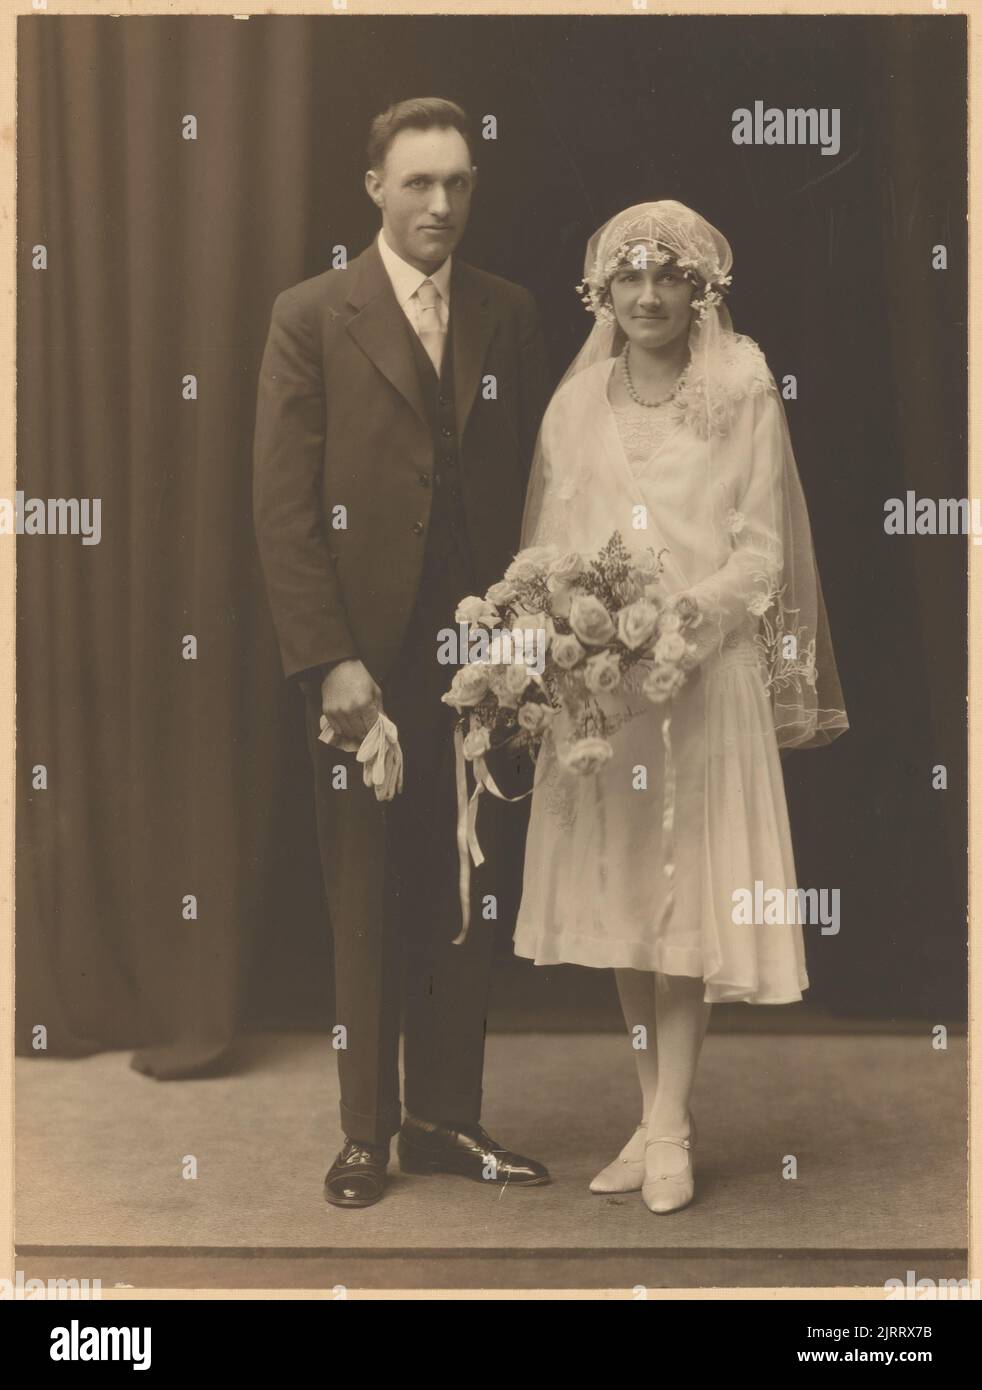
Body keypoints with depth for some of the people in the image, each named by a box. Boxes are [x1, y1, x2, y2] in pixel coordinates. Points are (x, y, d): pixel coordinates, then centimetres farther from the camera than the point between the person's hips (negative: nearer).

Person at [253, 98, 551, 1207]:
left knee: (463, 903, 10)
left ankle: (446, 1119, 23)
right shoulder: (310, 317, -1)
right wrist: (327, 659, -12)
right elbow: (283, 509, -5)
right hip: (364, 662, -3)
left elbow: (534, 485, 8)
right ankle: (366, 1132, 19)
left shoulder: (509, 316, 8)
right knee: (366, 909, 6)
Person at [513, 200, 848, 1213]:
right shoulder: (574, 407, 9)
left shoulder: (746, 397, 0)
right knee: (616, 891, 6)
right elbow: (548, 548, 8)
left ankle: (671, 1128, 7)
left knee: (690, 891, -1)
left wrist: (689, 614, -19)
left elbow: (763, 553, -3)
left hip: (708, 677, -3)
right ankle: (654, 1112, 18)